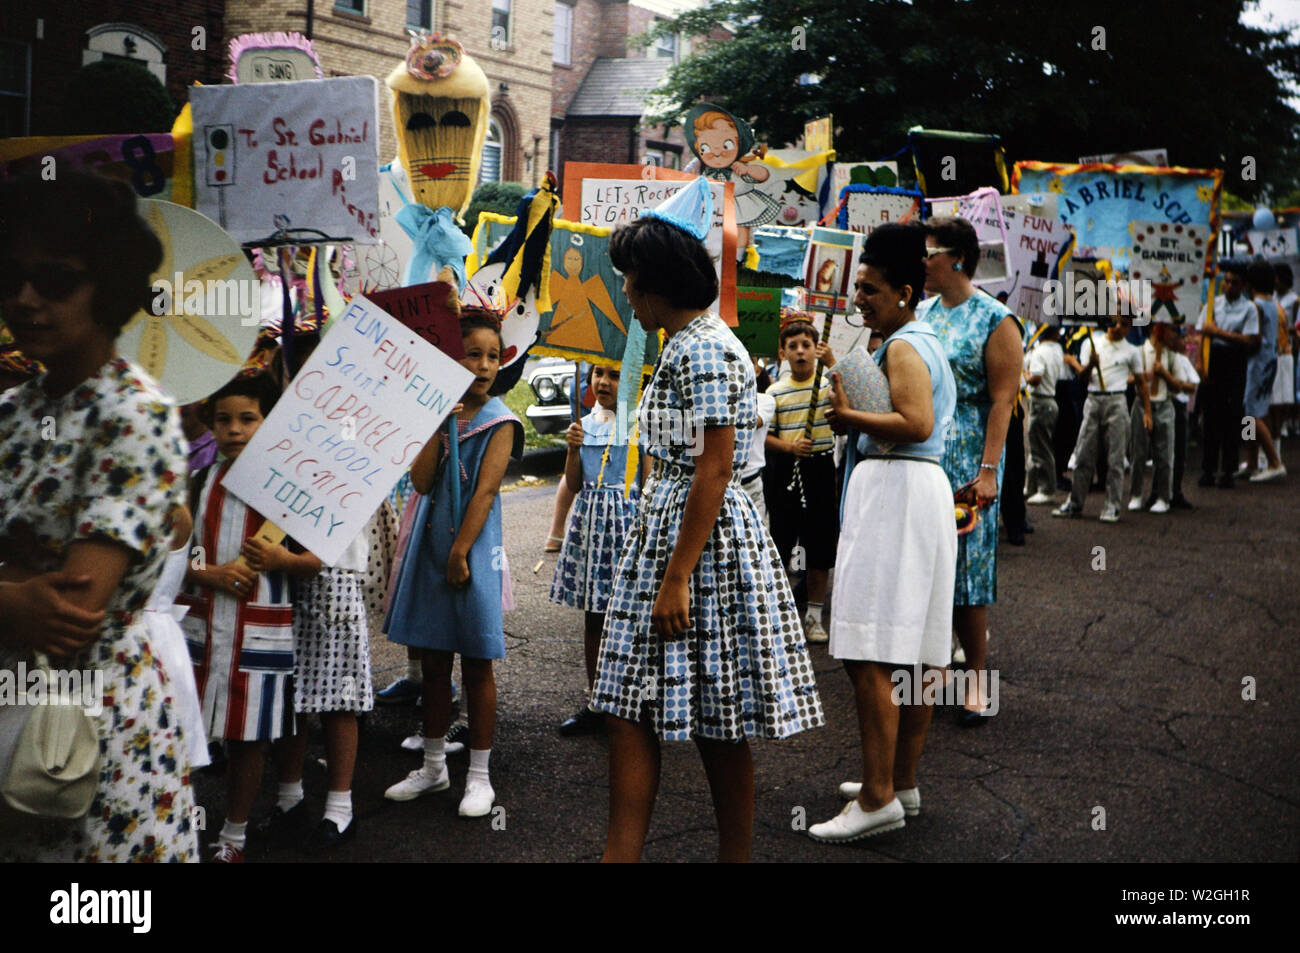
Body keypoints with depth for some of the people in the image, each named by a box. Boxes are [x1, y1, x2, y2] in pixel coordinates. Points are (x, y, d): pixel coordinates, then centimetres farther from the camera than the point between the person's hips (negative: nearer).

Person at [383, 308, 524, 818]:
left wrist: (459, 554, -16)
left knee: (476, 662, 2)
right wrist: (439, 429, -13)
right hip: (430, 545, 4)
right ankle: (433, 766, 24)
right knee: (433, 659, 11)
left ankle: (479, 775, 11)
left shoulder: (499, 421, -5)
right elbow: (421, 482, -3)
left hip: (473, 548, -4)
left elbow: (484, 492, -12)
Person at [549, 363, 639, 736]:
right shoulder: (584, 425, 10)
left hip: (626, 516, -5)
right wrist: (573, 448, -5)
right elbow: (574, 485, 8)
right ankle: (596, 703, 19)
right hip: (589, 519, 5)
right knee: (593, 617, 10)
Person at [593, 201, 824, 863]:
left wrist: (676, 577, -22)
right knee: (629, 712, 7)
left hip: (703, 539, -10)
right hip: (665, 528, 10)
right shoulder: (689, 344, 15)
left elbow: (714, 471, -21)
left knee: (718, 731, 0)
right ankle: (620, 853, 11)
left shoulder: (702, 351, -16)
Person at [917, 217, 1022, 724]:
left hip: (965, 465, -6)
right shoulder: (921, 312, 12)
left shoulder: (995, 320, -6)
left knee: (966, 566, -1)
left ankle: (975, 680, 9)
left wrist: (988, 469, -18)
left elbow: (1002, 400, -12)